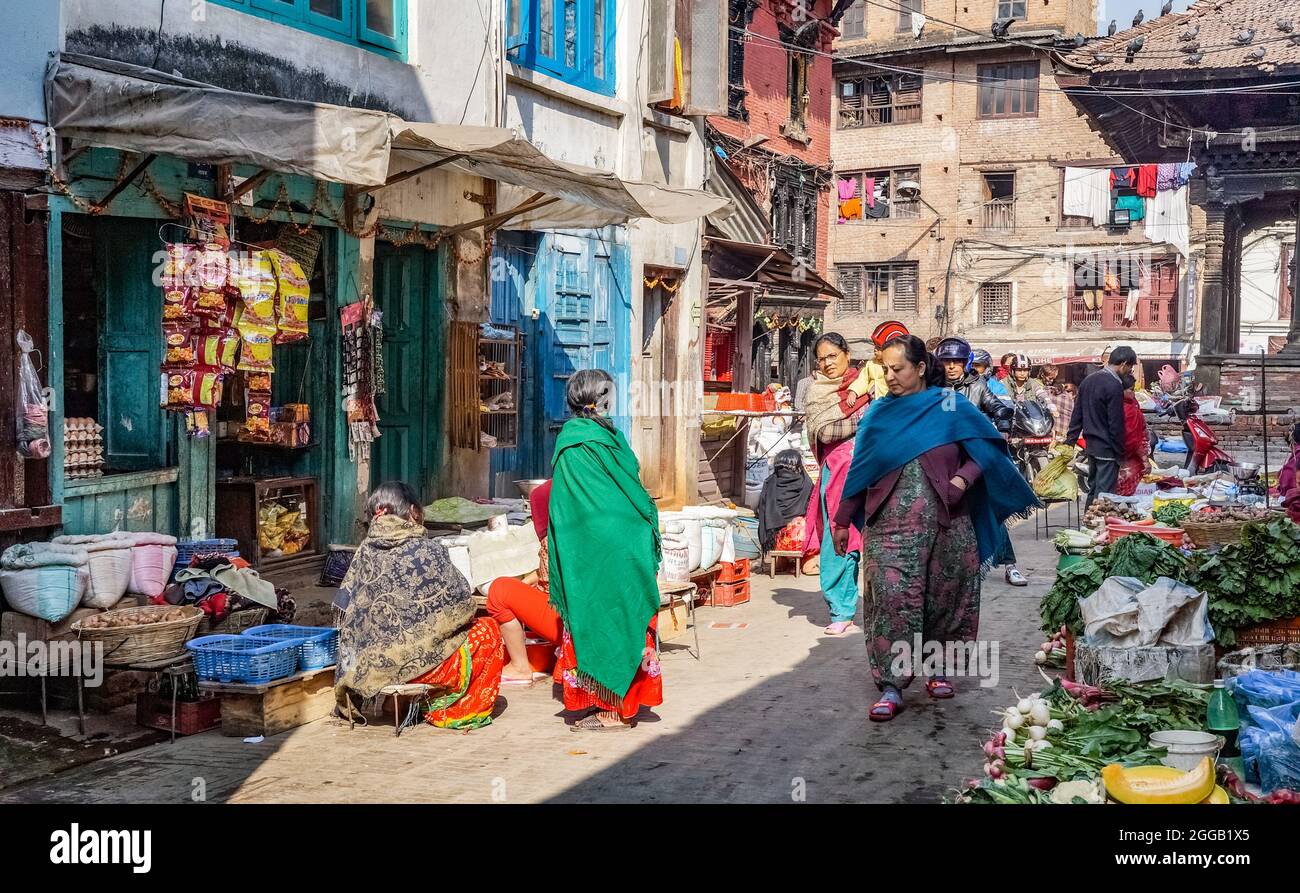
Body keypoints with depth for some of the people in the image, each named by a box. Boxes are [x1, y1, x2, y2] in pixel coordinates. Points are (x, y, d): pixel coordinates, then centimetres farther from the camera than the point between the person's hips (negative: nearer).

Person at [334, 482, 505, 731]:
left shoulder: (365, 552, 1)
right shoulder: (428, 551, -12)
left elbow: (345, 607, 7)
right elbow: (462, 605, -8)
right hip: (417, 663, -7)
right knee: (487, 629, 13)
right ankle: (455, 712, 17)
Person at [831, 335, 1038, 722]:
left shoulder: (951, 408, 2)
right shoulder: (879, 413, 8)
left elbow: (987, 450, 4)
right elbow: (860, 470, 11)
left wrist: (964, 477, -14)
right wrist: (843, 521, 11)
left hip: (946, 524, 0)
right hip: (891, 525, 0)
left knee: (944, 597, 8)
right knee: (892, 599, -8)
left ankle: (939, 668, 28)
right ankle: (891, 686, -5)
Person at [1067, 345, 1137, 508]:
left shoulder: (1088, 380, 9)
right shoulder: (1114, 386, -18)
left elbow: (1077, 414, 14)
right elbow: (1116, 423, -17)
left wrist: (1070, 441, 18)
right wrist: (1119, 451, -11)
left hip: (1090, 445, 8)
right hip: (1107, 448, -8)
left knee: (1092, 489, 17)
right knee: (1104, 493, -4)